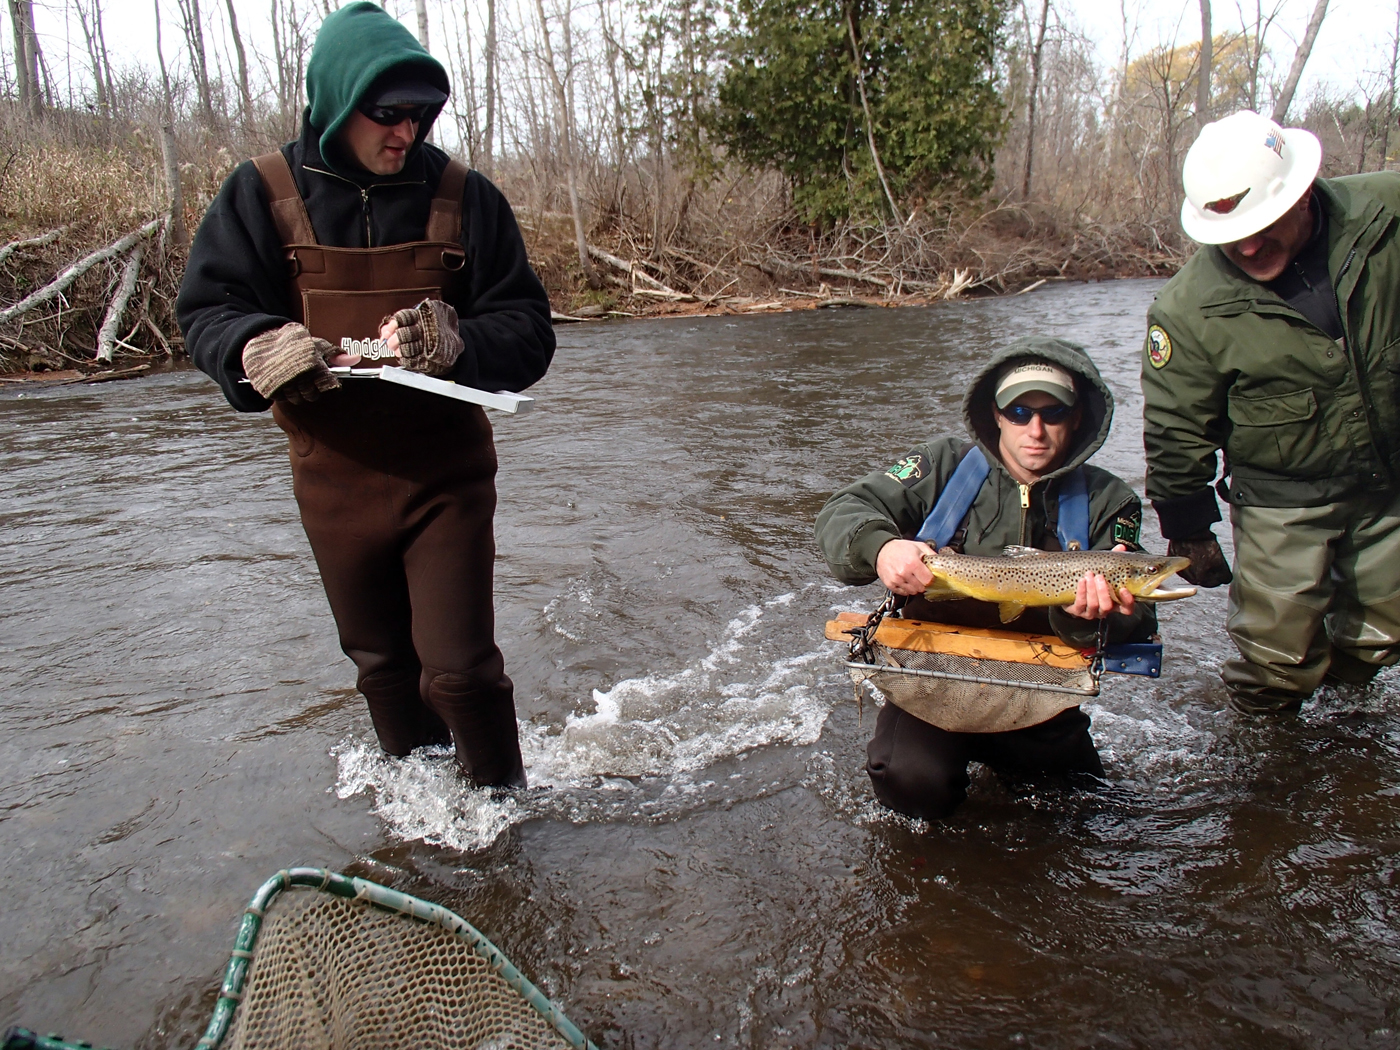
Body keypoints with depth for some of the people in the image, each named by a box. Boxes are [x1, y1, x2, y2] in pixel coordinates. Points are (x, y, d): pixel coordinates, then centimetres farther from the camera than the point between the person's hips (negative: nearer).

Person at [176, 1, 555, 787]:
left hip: (445, 476, -2)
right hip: (334, 482, 2)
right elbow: (207, 312, -5)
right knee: (383, 664, 18)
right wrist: (260, 347, -27)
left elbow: (528, 331, -8)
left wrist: (457, 345, -29)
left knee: (459, 668, -4)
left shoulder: (462, 196, -5)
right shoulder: (265, 194, -4)